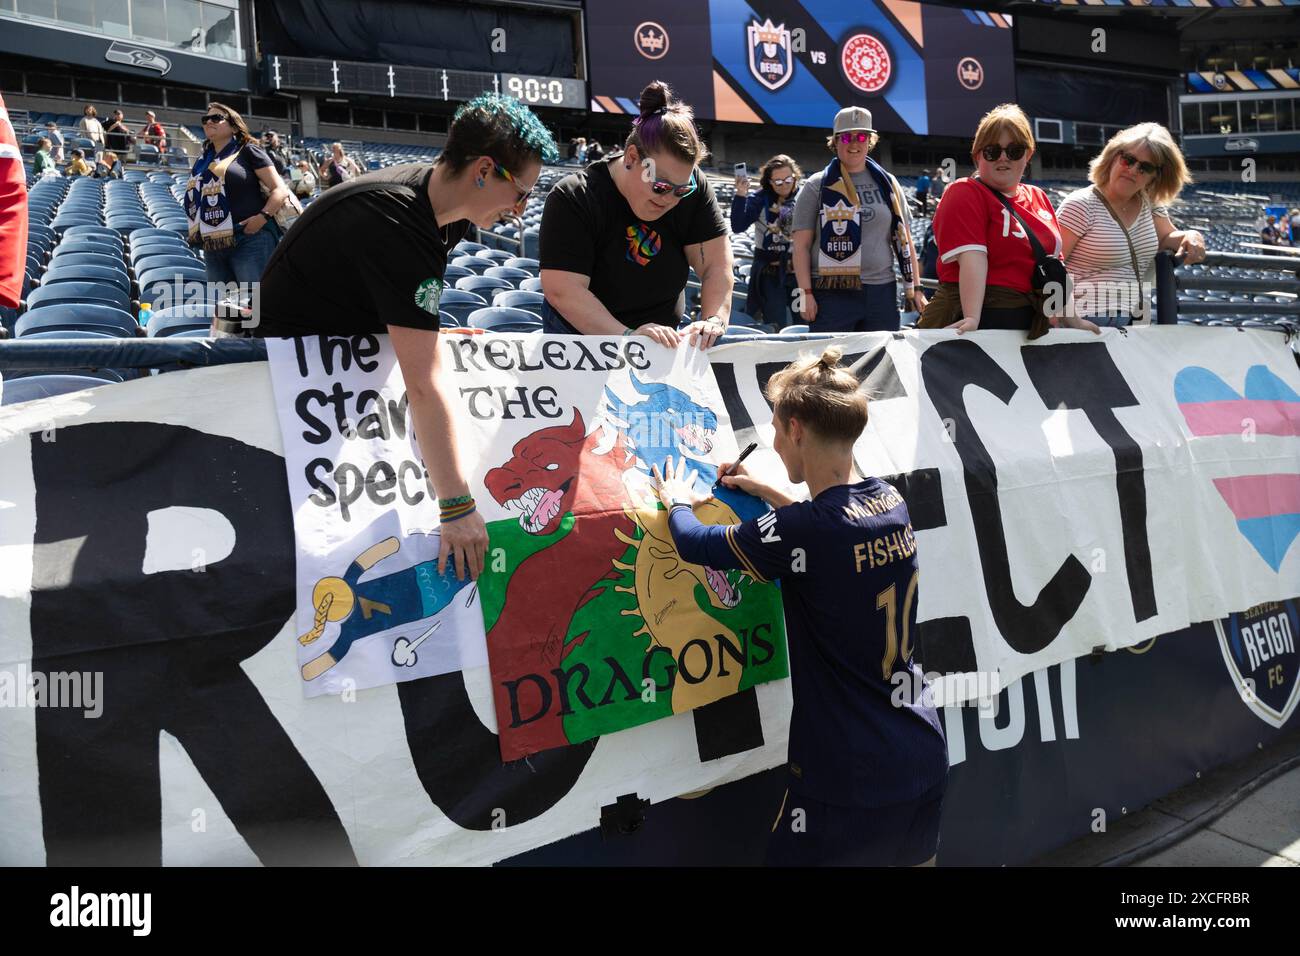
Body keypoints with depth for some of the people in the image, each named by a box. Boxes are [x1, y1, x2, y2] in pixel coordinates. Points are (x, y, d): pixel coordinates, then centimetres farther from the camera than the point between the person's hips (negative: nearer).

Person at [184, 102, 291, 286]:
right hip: (213, 246, 7)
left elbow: (280, 189, -6)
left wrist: (263, 216, -20)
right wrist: (197, 231, 12)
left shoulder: (248, 151, 2)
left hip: (249, 240, -7)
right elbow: (196, 201, 30)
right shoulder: (202, 162, 21)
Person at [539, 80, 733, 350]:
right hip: (582, 340, -4)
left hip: (662, 344, 4)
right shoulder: (573, 199, -22)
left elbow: (716, 264, -14)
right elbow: (562, 290, -30)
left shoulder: (692, 187, -11)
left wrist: (714, 320, -33)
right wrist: (628, 335, -42)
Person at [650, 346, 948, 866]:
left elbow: (695, 544, -8)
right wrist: (767, 492, 24)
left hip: (850, 777, -7)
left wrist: (677, 501, 12)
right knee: (911, 858, 25)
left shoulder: (799, 531, -23)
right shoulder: (892, 503, -1)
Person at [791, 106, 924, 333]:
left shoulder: (887, 184, 14)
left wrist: (915, 288, 9)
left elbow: (904, 239, 15)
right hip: (831, 294, -3)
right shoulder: (817, 186, 4)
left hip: (881, 292, 3)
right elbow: (801, 246, 0)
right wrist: (806, 293, -9)